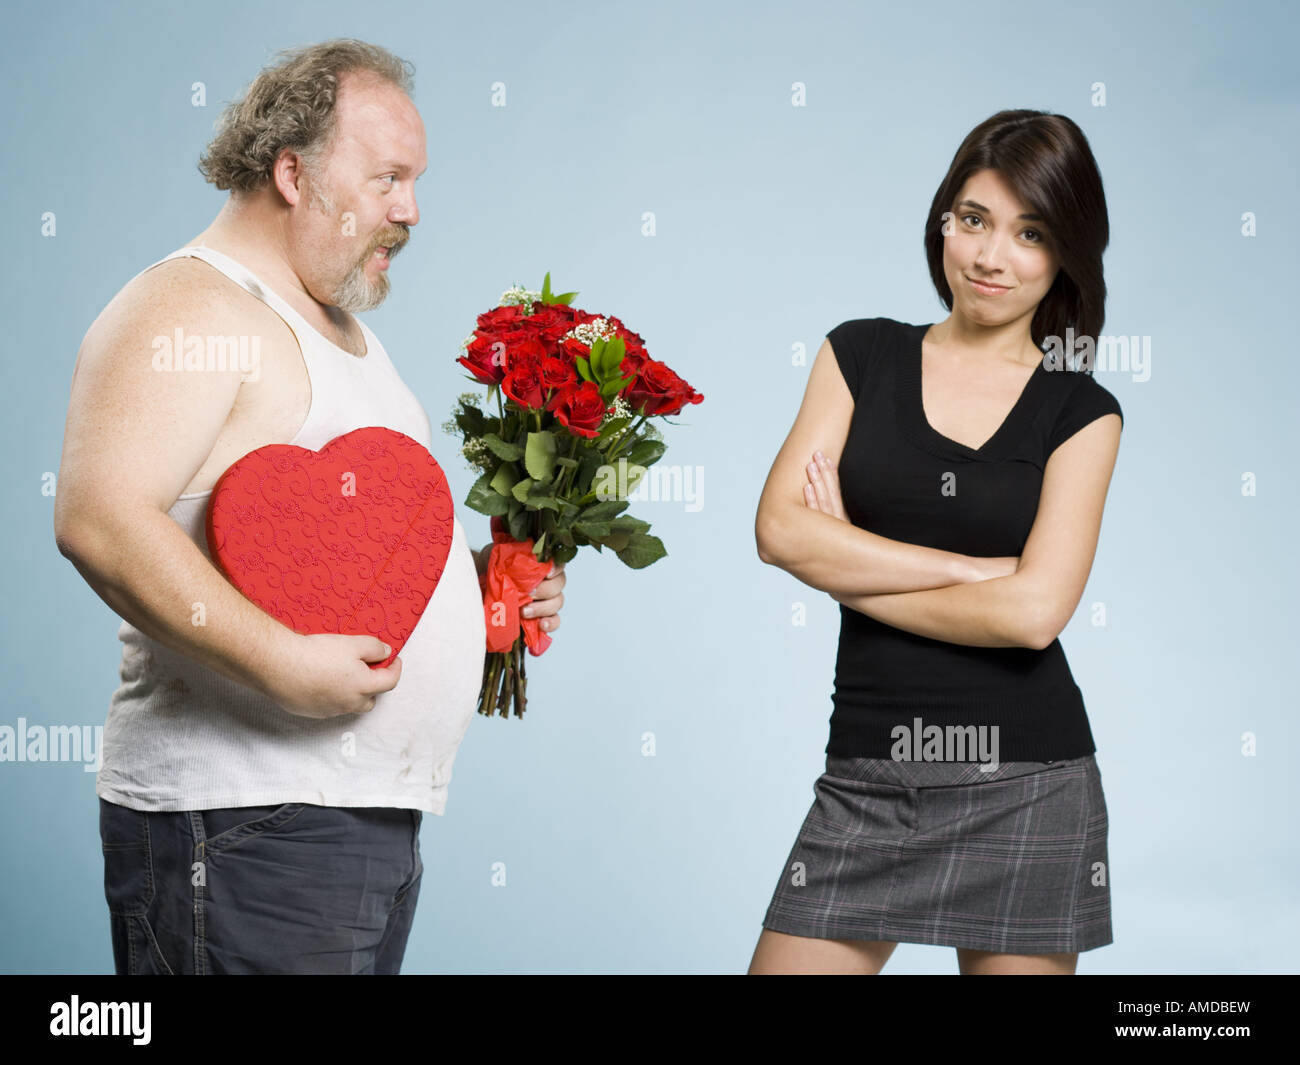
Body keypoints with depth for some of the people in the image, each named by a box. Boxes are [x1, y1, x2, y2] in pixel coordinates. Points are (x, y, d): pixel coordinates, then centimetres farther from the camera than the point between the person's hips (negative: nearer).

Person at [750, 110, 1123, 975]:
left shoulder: (1081, 413, 2)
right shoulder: (861, 355, 7)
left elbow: (1033, 611, -11)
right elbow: (780, 529, -7)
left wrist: (848, 570, -6)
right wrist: (983, 569, -10)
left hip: (1027, 785, -1)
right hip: (869, 779, 1)